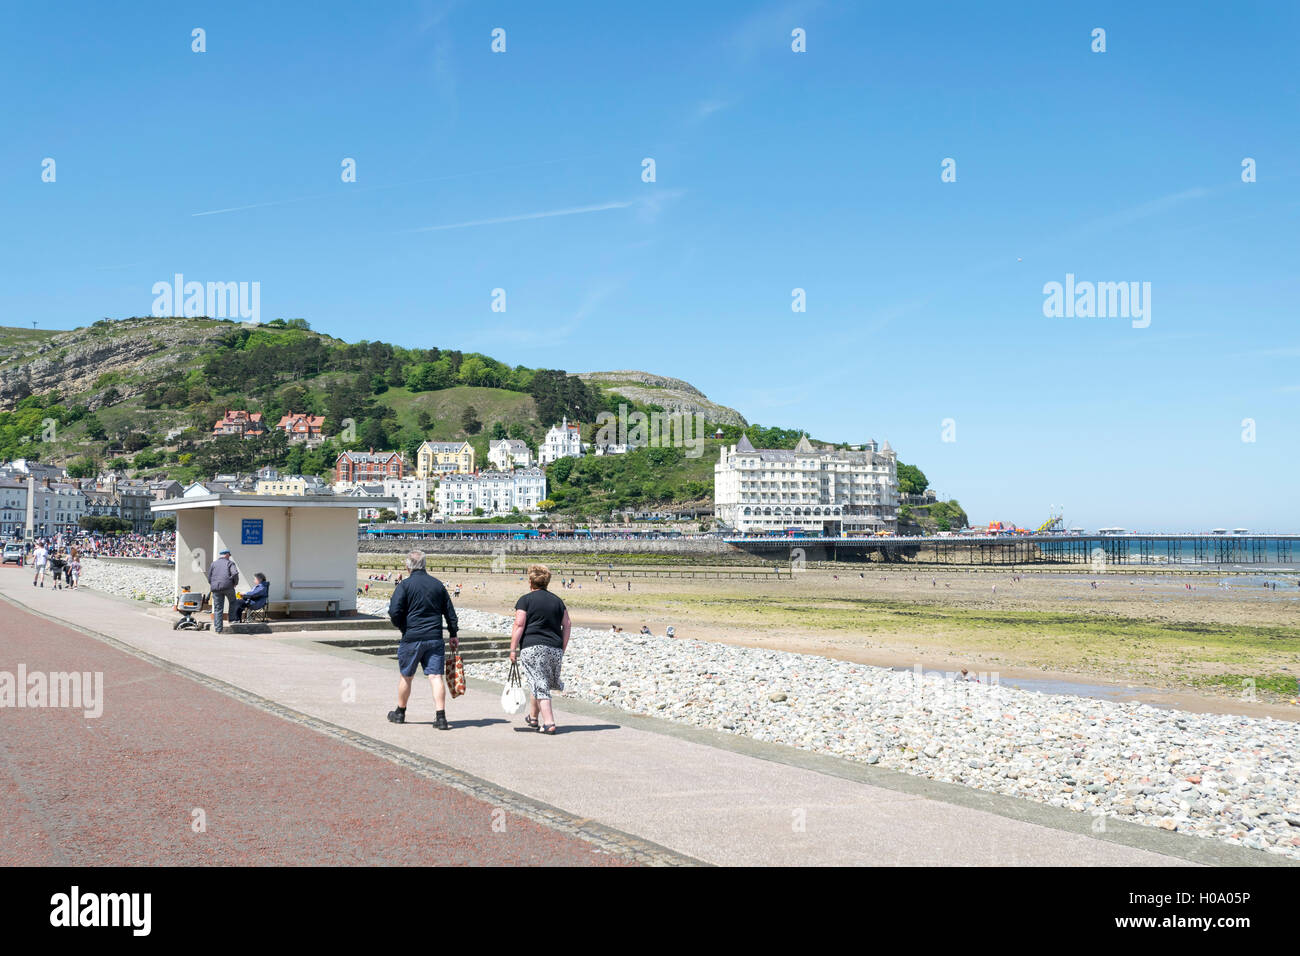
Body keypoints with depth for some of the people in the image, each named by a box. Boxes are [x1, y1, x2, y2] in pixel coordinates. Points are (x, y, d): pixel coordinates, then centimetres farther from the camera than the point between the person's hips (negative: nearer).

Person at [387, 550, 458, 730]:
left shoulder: (405, 585, -7)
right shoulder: (437, 584, 8)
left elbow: (394, 611, -12)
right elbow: (450, 612, 13)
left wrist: (400, 626, 8)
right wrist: (453, 634, 20)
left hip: (412, 638, -3)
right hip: (435, 638, 3)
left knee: (406, 676, 13)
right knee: (436, 676, -1)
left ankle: (400, 713, 29)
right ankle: (441, 717, -10)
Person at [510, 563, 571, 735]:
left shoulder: (525, 600, -1)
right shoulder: (557, 601, 13)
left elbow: (519, 625, -8)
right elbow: (567, 624, 10)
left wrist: (513, 649, -4)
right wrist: (562, 649, 15)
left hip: (532, 647, -5)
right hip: (555, 649, 5)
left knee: (538, 685, -4)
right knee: (540, 684, 20)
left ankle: (549, 723, -12)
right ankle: (533, 717, 33)